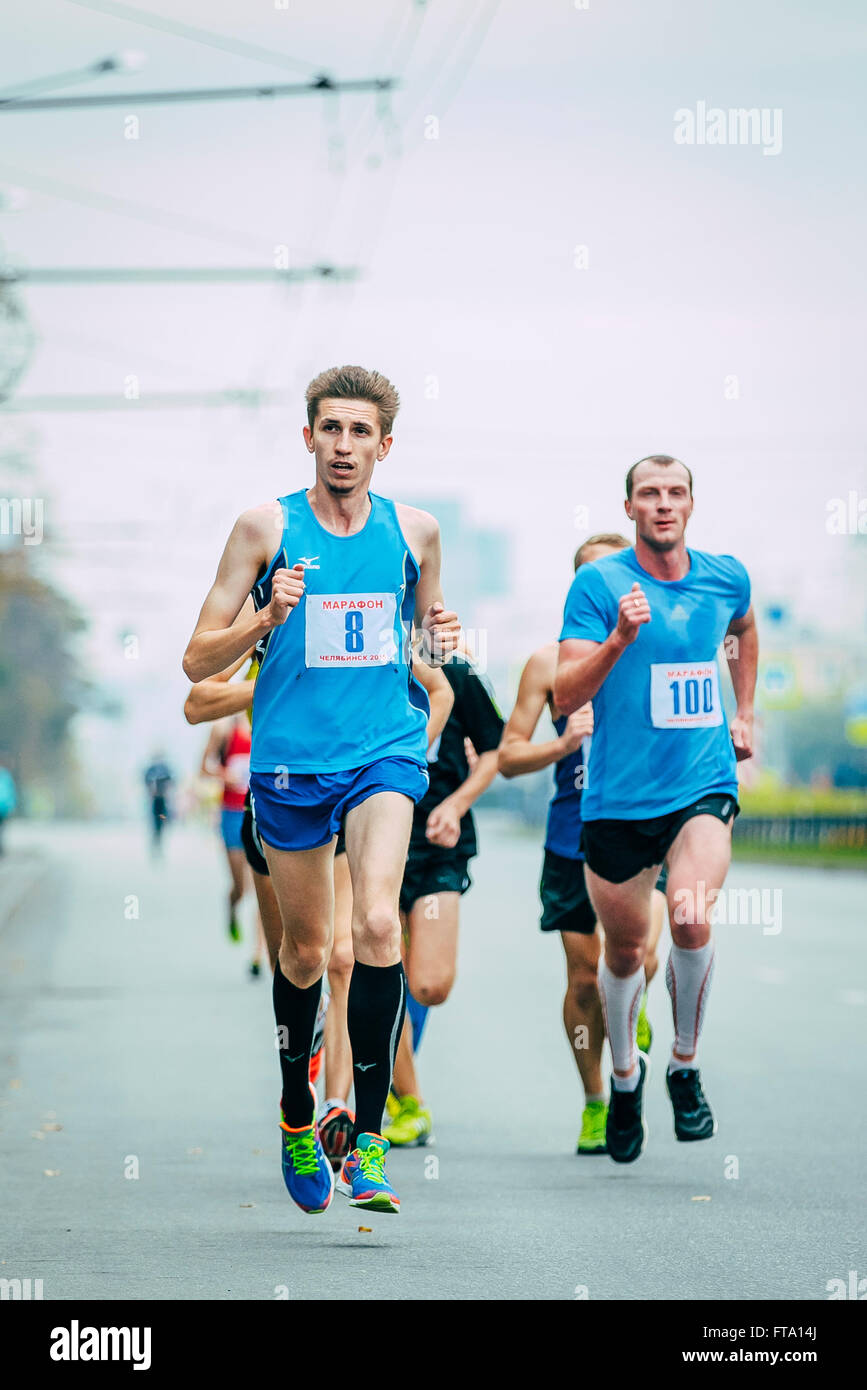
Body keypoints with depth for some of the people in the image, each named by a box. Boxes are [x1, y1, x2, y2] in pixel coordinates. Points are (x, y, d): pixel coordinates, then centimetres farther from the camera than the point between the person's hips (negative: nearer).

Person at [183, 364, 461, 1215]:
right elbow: (197, 660, -1)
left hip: (386, 751, 0)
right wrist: (269, 617, -18)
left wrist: (438, 643, 0)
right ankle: (297, 1115, 35)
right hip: (290, 759, 0)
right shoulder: (268, 527, -1)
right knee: (305, 948, 11)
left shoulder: (415, 530, 6)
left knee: (377, 922, -21)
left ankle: (369, 1139, -16)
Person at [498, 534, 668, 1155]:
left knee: (637, 955, -23)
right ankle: (595, 1103, 22)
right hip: (574, 841, 0)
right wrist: (564, 744, -14)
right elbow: (508, 756, 4)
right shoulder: (551, 662, 3)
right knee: (584, 980, 5)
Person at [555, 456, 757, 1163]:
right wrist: (620, 638, -28)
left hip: (704, 786, 1)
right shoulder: (599, 583, -8)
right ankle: (625, 1074, 38)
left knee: (692, 917, -24)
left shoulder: (726, 577, 3)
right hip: (618, 796, -1)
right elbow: (565, 696, -14)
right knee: (624, 950, 10)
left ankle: (686, 1066, -1)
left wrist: (744, 714, 23)